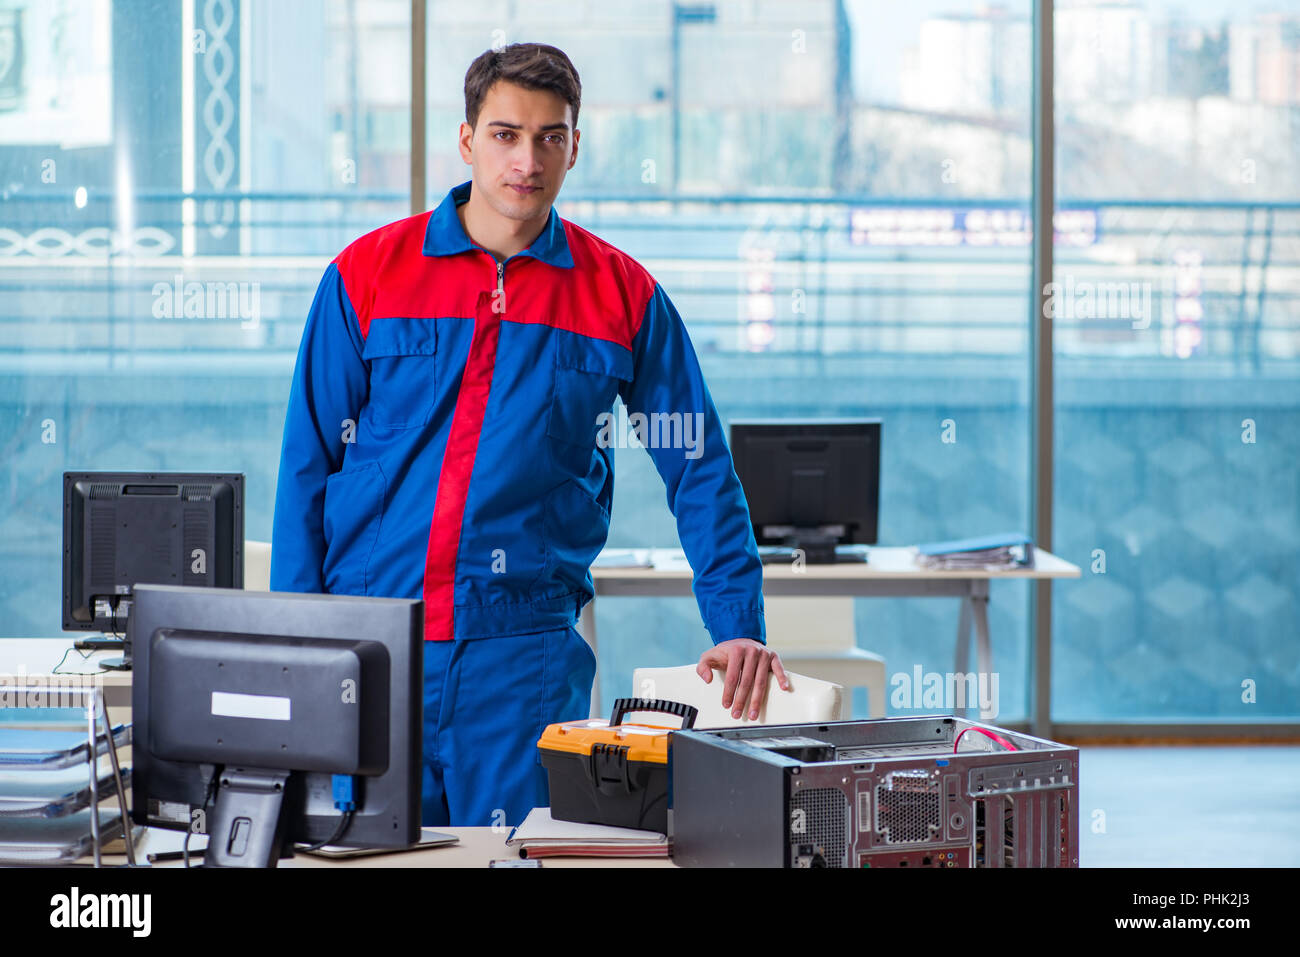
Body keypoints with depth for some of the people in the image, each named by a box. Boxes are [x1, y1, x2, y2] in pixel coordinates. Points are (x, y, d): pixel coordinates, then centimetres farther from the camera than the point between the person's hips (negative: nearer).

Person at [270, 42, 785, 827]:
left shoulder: (624, 296, 4)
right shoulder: (368, 274, 4)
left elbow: (701, 473, 7)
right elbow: (309, 464, 5)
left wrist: (739, 630, -2)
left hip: (528, 648, 0)